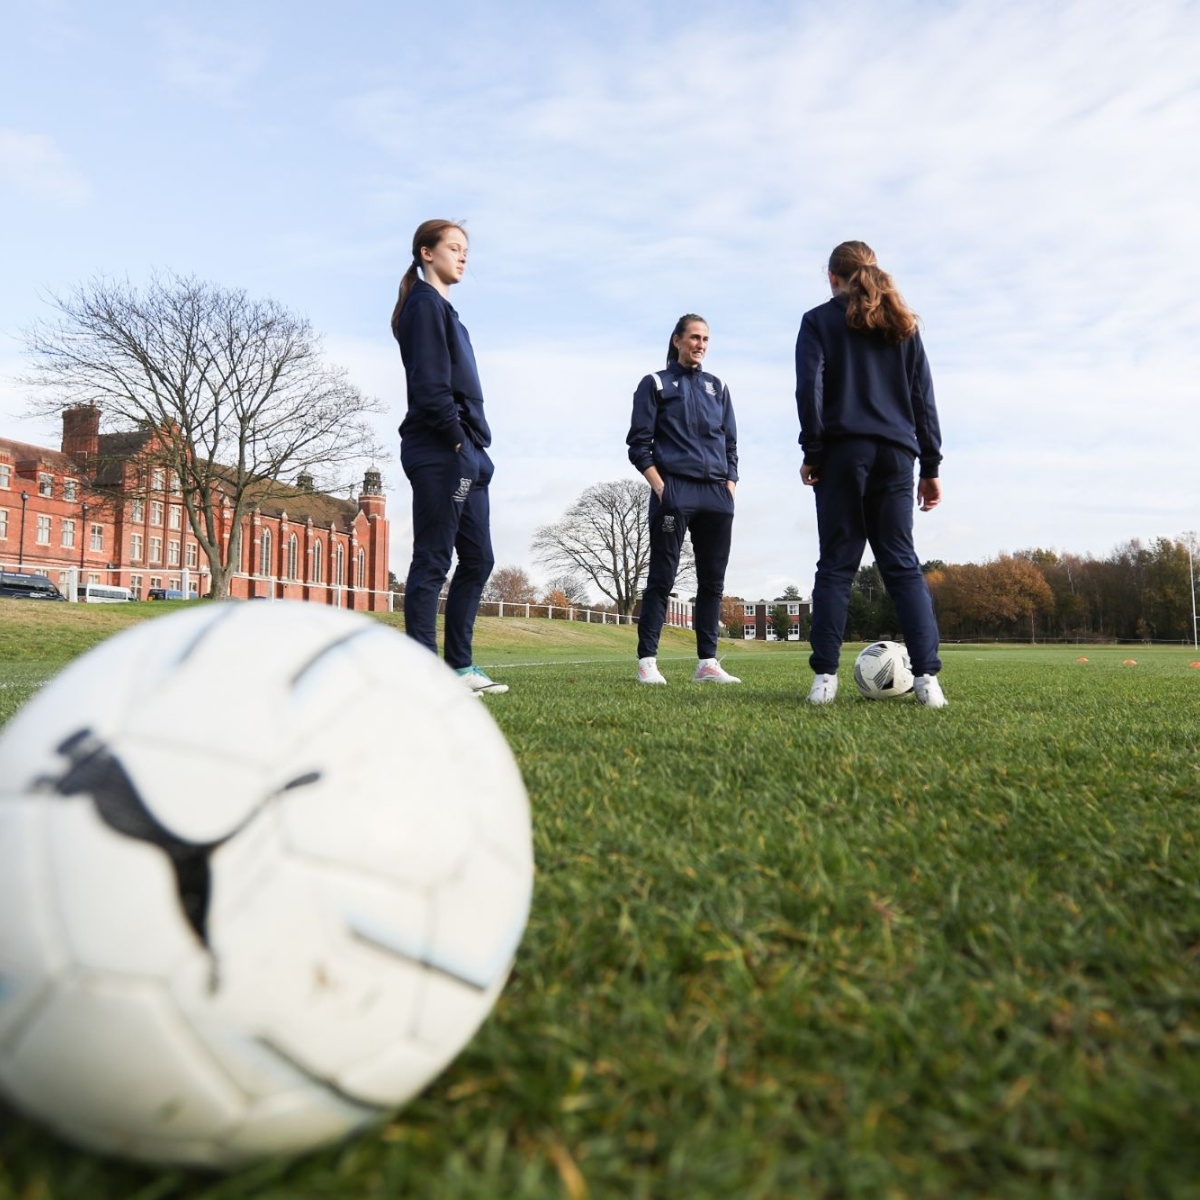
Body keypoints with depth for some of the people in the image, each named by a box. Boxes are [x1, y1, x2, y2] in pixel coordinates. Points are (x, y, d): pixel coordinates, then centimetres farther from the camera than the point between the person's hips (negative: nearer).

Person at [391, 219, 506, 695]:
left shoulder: (443, 309, 25)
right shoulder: (424, 303, -3)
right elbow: (430, 386, -15)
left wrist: (476, 450, 13)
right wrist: (459, 442, -17)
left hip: (463, 452, 10)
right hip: (439, 452, -10)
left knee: (477, 559, 8)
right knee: (433, 560, -8)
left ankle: (460, 665, 13)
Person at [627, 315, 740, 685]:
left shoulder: (717, 387, 20)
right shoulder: (656, 384, 7)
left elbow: (730, 444, 20)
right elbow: (638, 443, 0)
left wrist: (730, 488, 7)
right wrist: (660, 488, -10)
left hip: (716, 495, 5)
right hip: (674, 491, -5)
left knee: (713, 580, 2)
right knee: (662, 578, -6)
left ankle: (707, 662, 7)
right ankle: (647, 662, -4)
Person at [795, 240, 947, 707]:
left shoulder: (819, 321, 8)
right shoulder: (903, 324, 19)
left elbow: (810, 388, -5)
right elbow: (924, 397, 14)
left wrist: (812, 452, -3)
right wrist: (930, 466, 14)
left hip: (844, 451, -3)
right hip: (895, 454, 3)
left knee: (836, 565, -1)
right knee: (902, 563, 4)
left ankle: (825, 676, -8)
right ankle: (927, 675, -7)